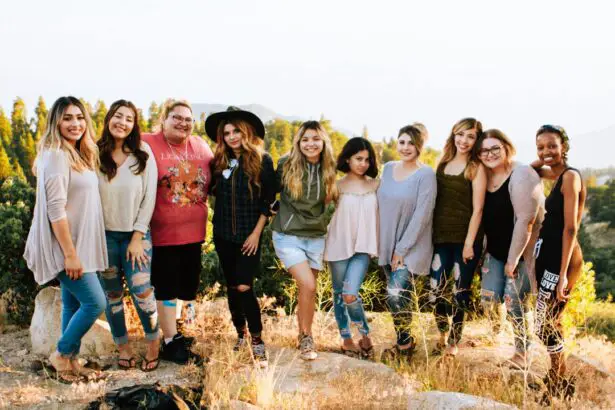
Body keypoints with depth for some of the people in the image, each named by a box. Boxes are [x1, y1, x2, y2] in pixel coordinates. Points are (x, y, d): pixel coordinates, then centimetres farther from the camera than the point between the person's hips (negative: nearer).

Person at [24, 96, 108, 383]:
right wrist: (70, 253, -22)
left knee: (74, 304, 12)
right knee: (96, 302, -8)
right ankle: (61, 354, 8)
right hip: (65, 247, -9)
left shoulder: (79, 155, 12)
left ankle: (71, 364, 21)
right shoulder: (56, 156, -16)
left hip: (79, 245, 9)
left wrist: (77, 251, 13)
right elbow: (55, 210, -21)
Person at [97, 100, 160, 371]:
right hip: (104, 234, 1)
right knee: (112, 294, 8)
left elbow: (149, 198, -3)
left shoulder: (143, 155, -3)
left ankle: (153, 343, 12)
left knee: (141, 290, -8)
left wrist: (138, 237, -6)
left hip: (136, 233, -1)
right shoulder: (95, 155, -3)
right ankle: (122, 346, 25)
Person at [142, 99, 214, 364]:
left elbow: (214, 179, 21)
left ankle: (179, 335, 30)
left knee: (188, 287, 14)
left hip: (194, 231, 5)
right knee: (167, 288, 4)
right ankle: (171, 341, 14)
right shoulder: (148, 144, -8)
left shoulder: (200, 145, 7)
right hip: (162, 232, -5)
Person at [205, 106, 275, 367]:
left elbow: (268, 200, -6)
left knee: (244, 287, -12)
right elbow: (213, 192, 12)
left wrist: (257, 232, -9)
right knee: (231, 287, 11)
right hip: (223, 234, 4)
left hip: (249, 236, -4)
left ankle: (257, 342, -1)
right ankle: (240, 336, 27)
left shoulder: (262, 160, -6)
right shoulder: (219, 161, 4)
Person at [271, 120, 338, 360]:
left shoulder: (328, 170, 2)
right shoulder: (286, 165, -8)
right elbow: (272, 190, 6)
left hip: (316, 237, 4)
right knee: (308, 286, -16)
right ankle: (307, 338, 2)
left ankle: (302, 336, 26)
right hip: (288, 236, -3)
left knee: (307, 289, 8)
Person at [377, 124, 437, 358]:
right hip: (388, 246, 6)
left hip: (412, 247, -5)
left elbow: (422, 215, -14)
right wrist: (378, 242, 9)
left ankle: (405, 343, 6)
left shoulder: (426, 175, -11)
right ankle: (404, 342, 23)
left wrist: (402, 249, -14)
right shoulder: (388, 169, 7)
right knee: (397, 298, 9)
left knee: (396, 296, -16)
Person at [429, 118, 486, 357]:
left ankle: (454, 342, 18)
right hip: (441, 237, 4)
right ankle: (443, 336, 25)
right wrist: (430, 235, 6)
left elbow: (477, 209, -8)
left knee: (460, 291, 5)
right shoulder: (443, 164, 10)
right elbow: (435, 202, 11)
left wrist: (469, 243, -13)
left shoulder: (476, 168, -4)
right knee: (436, 291, 3)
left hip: (465, 238, -4)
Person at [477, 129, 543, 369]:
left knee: (514, 306, -5)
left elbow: (525, 221, -22)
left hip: (522, 252, -6)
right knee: (488, 301, 1)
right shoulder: (484, 177, 2)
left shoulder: (521, 176, -18)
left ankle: (521, 357, 13)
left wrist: (513, 259, -19)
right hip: (495, 251, 6)